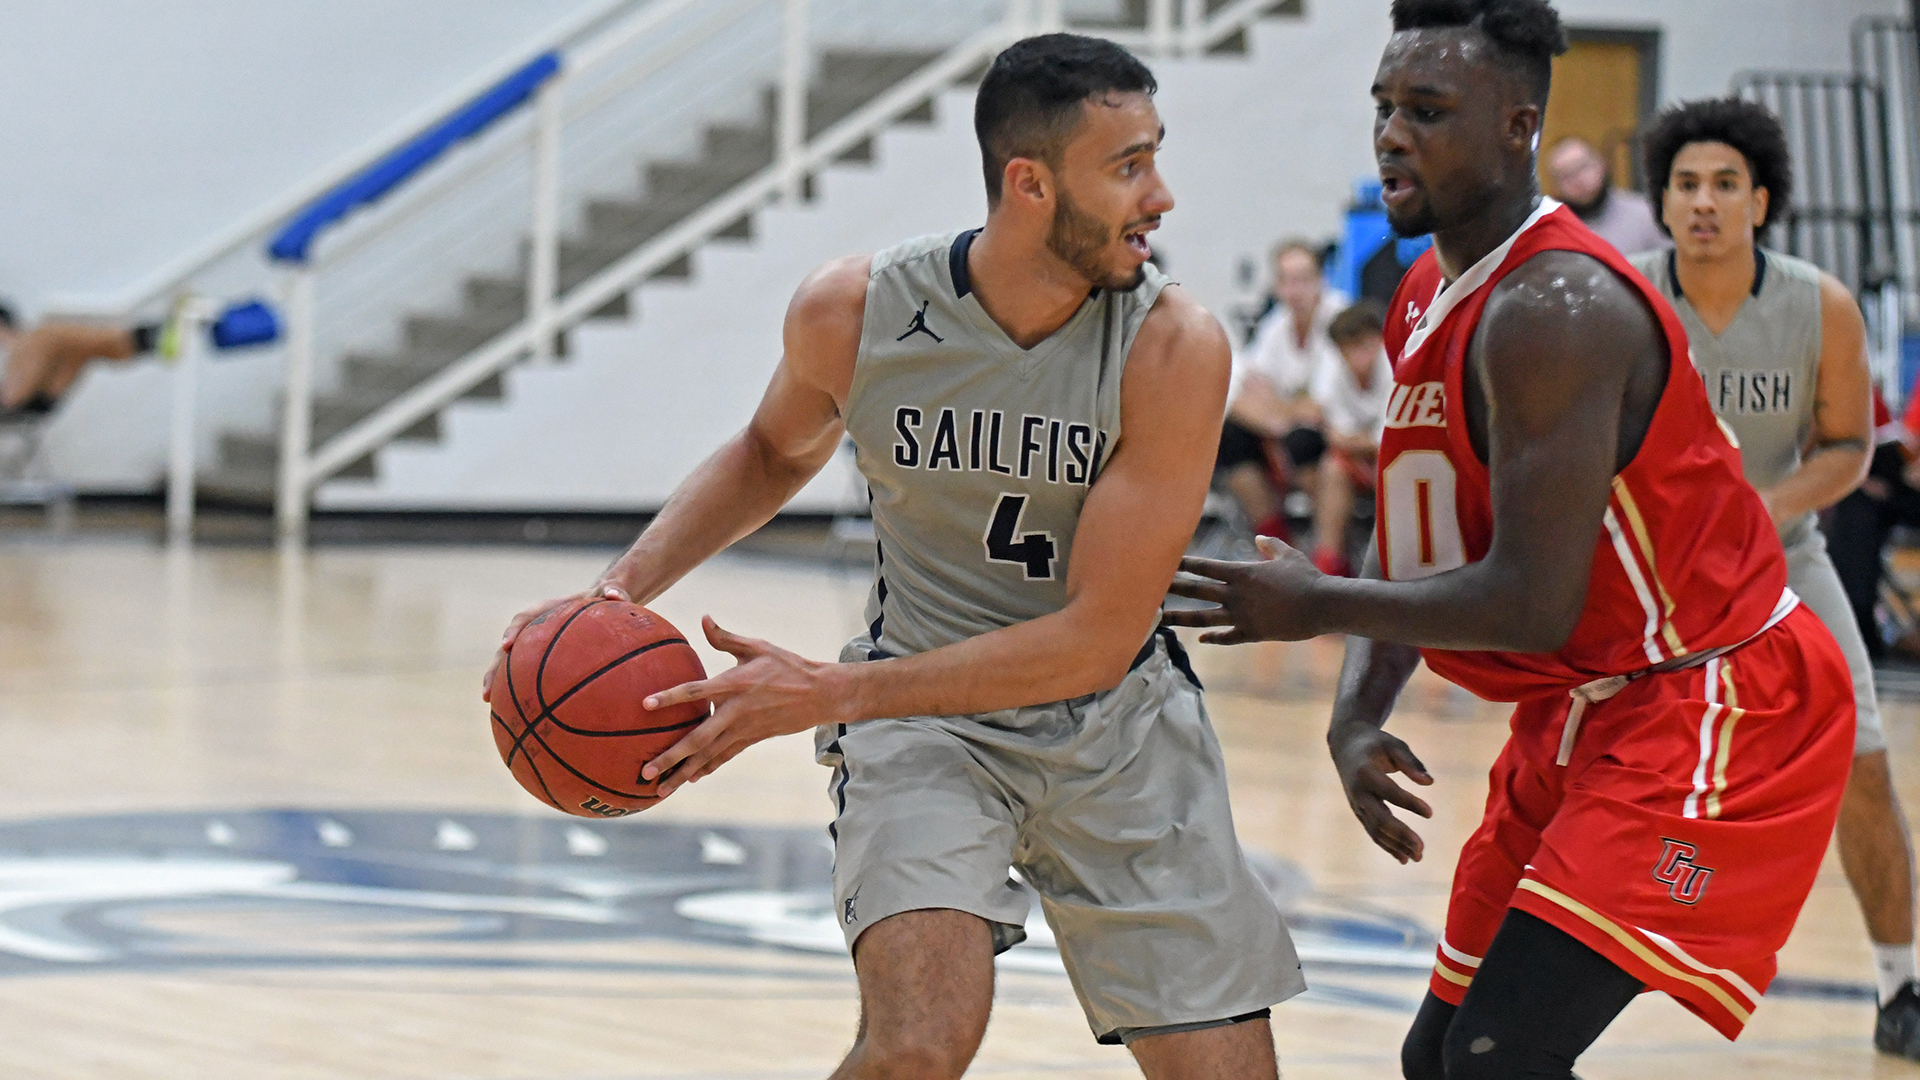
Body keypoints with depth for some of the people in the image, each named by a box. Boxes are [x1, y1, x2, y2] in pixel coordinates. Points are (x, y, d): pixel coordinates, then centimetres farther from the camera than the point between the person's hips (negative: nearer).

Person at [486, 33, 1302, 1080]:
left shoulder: (1173, 347, -20)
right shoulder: (852, 313, -14)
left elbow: (1097, 639, -21)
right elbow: (774, 452, 11)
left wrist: (828, 695, -26)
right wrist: (627, 584, -5)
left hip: (1115, 722, 1)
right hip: (922, 714, -1)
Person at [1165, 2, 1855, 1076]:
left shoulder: (1551, 308, -24)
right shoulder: (1428, 294, 8)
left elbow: (1532, 604, -27)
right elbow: (1416, 542, 14)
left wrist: (1316, 605, -16)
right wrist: (1357, 715, -3)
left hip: (1713, 705, -10)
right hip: (1584, 711, 10)